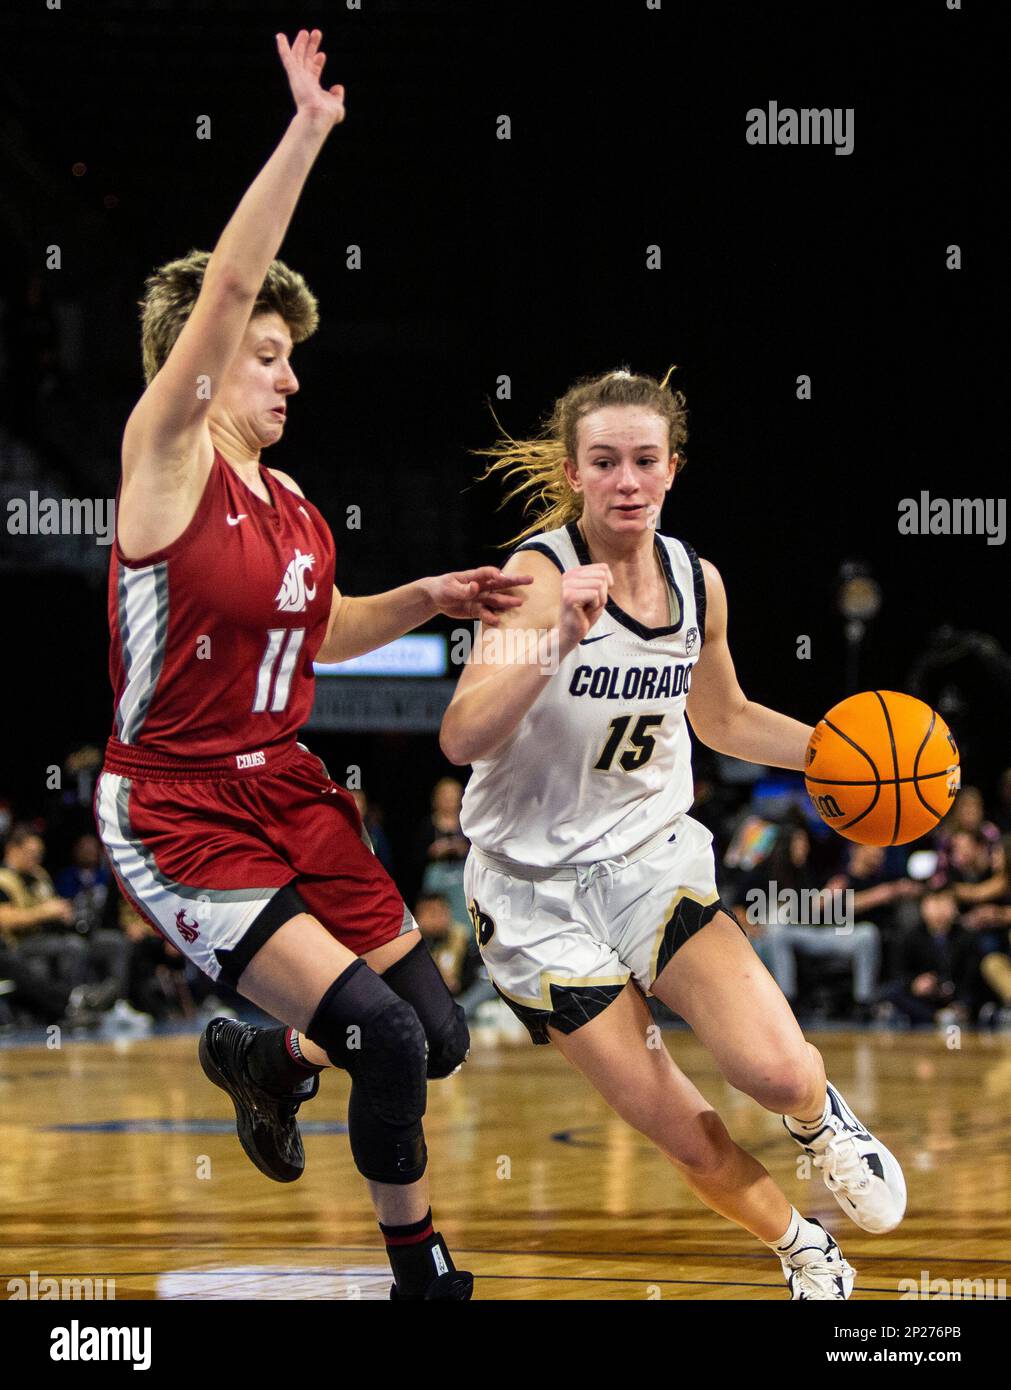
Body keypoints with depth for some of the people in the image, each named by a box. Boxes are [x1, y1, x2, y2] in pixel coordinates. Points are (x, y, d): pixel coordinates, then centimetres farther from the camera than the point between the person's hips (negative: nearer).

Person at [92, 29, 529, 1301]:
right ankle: (423, 1273, 4)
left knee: (437, 1035, 9)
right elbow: (227, 290, -23)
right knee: (385, 1040, -18)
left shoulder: (290, 508, 9)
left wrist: (427, 601, 10)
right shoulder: (166, 457, -12)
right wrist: (306, 134, -28)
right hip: (177, 819, -8)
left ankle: (258, 1061, 38)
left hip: (284, 791, 8)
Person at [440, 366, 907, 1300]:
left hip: (652, 858, 3)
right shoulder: (542, 572, -19)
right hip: (538, 887, -3)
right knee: (677, 1130, -3)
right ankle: (805, 1252, 25)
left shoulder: (697, 582, -2)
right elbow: (461, 739, -31)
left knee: (777, 1072, -17)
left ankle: (820, 1120, 20)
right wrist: (557, 642, -44)